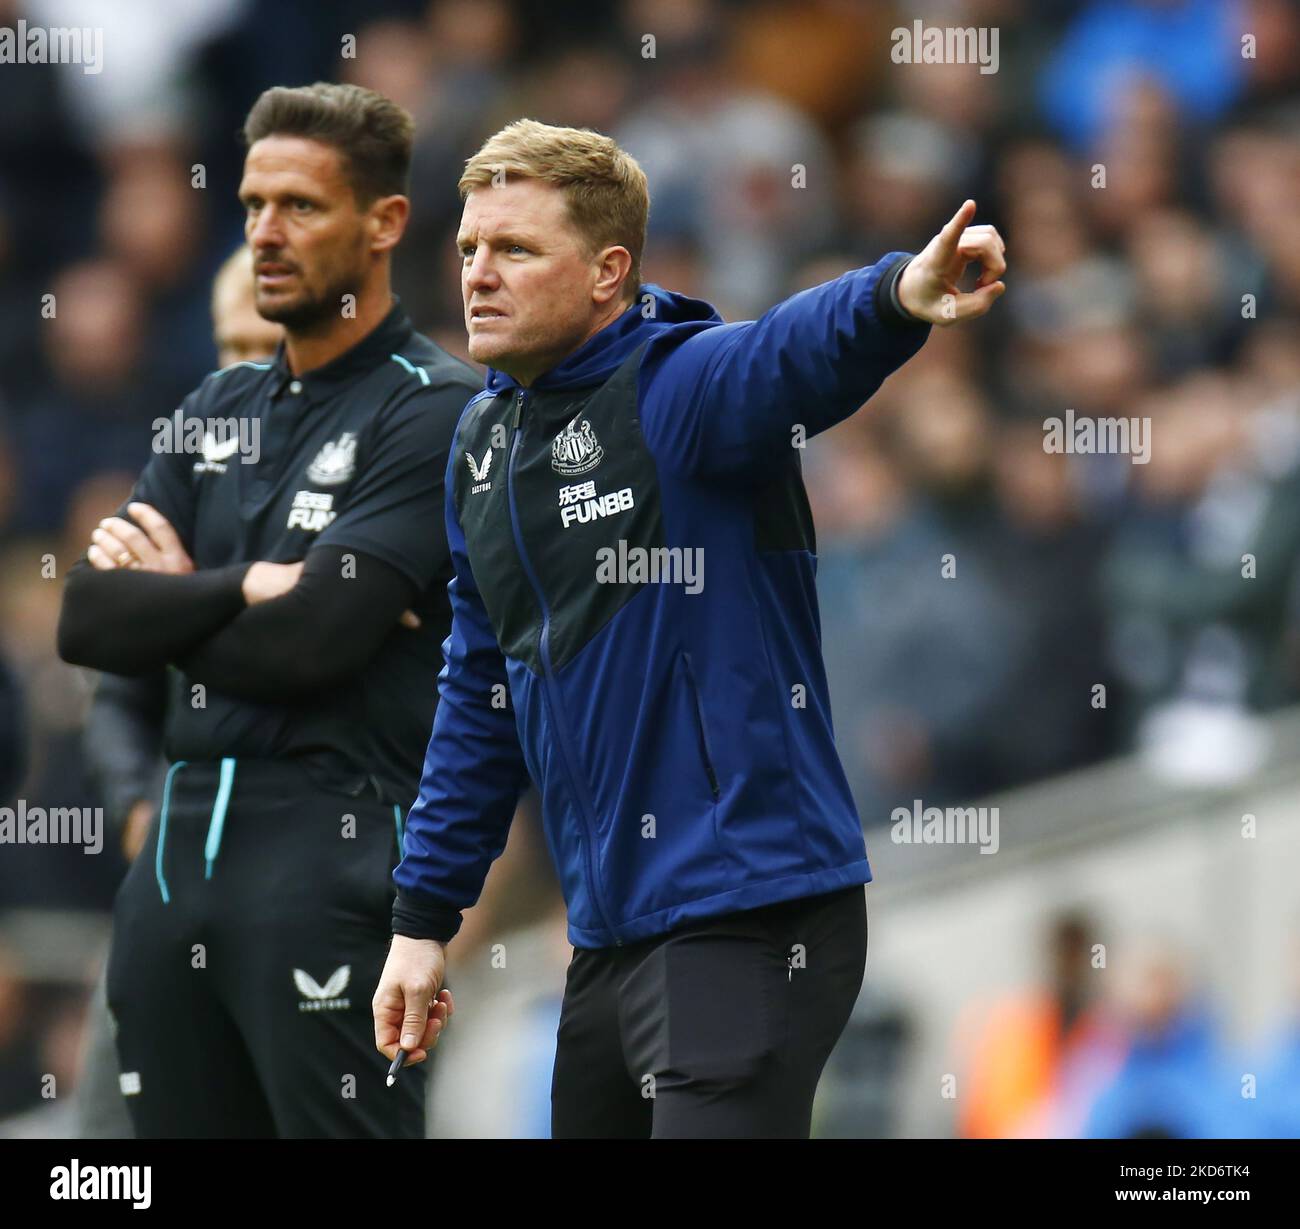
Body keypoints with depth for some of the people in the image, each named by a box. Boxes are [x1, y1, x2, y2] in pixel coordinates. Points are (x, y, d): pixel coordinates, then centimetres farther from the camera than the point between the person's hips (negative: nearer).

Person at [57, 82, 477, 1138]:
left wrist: (170, 605, 0)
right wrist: (240, 593, -10)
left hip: (332, 855, -7)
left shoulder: (434, 410, -6)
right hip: (182, 843, 7)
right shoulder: (215, 411, 16)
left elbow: (311, 641, -16)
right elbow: (87, 619, 5)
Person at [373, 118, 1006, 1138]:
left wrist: (900, 296, -57)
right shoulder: (484, 441, 13)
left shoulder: (681, 385, -11)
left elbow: (798, 352, -35)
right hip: (609, 932, 8)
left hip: (751, 920, -8)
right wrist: (425, 915, 20)